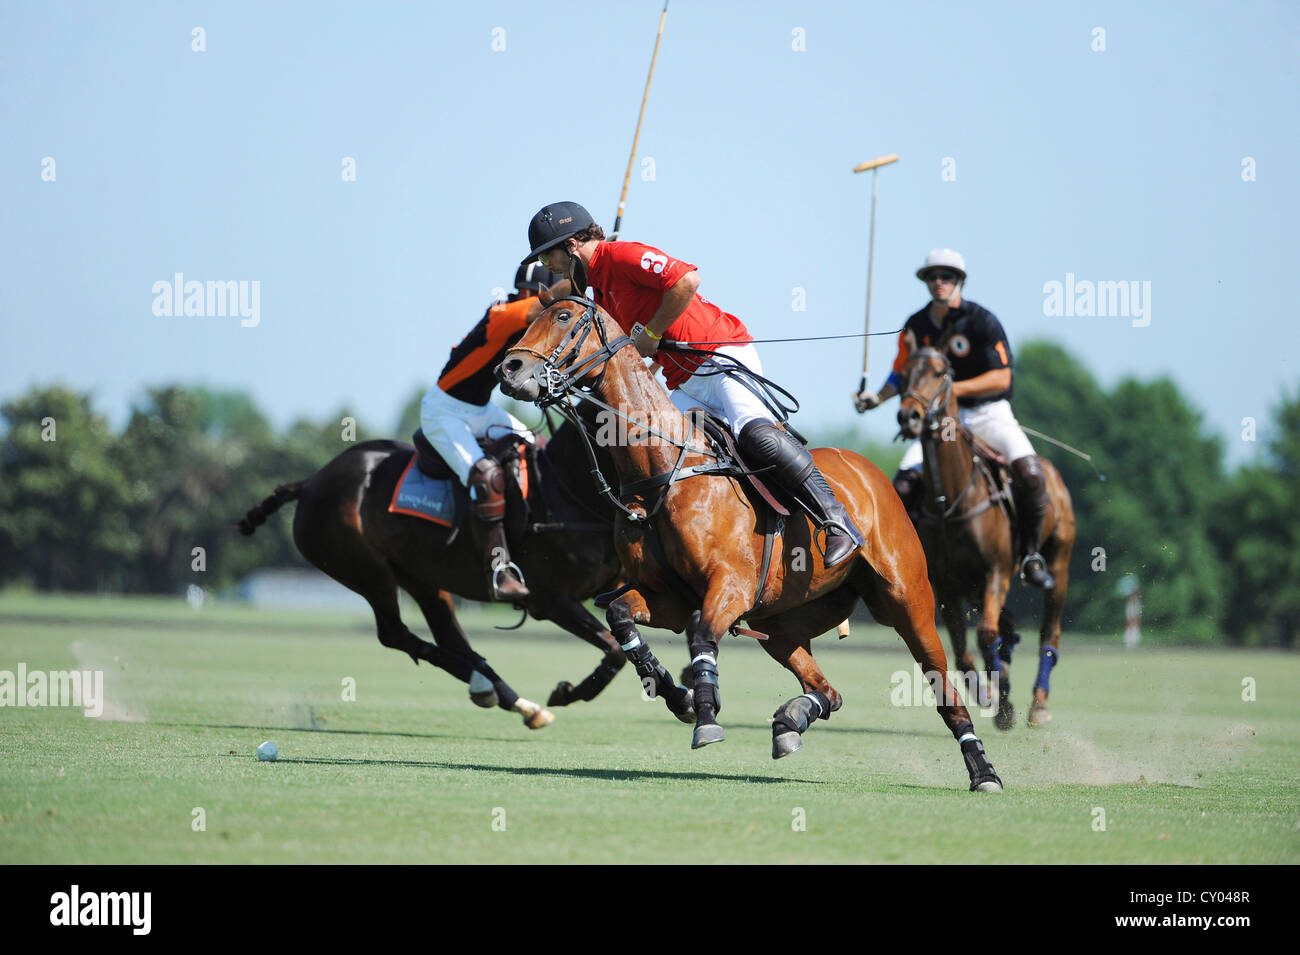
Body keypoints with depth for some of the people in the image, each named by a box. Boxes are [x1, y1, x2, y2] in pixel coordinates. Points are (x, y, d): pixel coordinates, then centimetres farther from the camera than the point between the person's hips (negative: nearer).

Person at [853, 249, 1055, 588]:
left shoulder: (981, 321, -8)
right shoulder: (915, 327, 5)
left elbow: (1001, 379, -12)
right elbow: (903, 374, 16)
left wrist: (953, 388, -23)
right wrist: (878, 396, -4)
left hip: (988, 412, -3)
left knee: (1028, 470, -28)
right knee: (904, 482, -20)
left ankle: (1029, 554, -10)